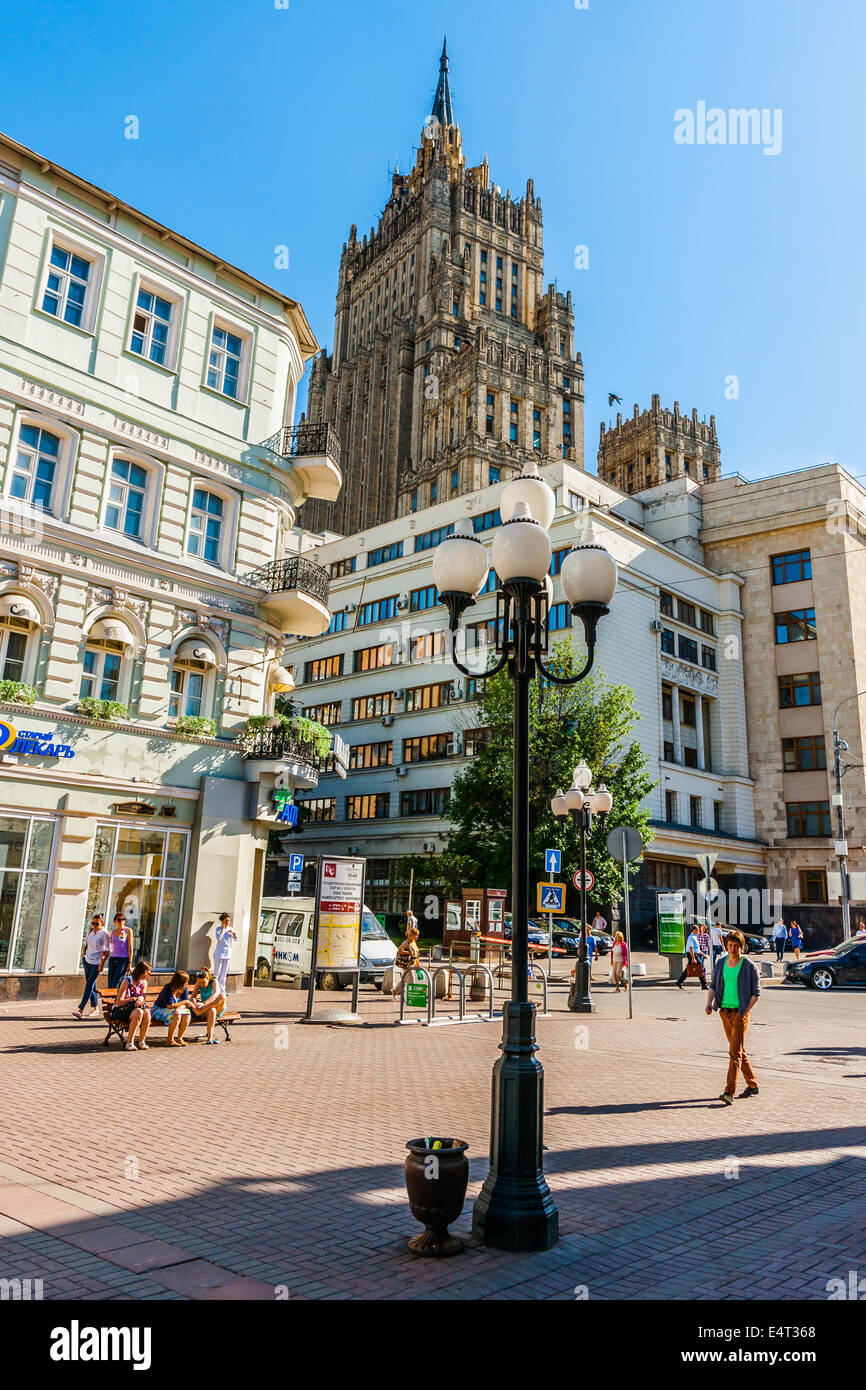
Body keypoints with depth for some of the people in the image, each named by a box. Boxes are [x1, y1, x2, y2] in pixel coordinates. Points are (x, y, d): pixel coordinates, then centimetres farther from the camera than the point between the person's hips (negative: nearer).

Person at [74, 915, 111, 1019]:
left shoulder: (104, 934, -9)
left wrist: (102, 963, -15)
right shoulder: (90, 932, 9)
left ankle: (80, 1009, -14)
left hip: (96, 963, -6)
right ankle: (95, 1007, 21)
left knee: (89, 985, -11)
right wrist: (83, 955, 15)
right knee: (91, 985, 11)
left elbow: (107, 950, -10)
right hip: (87, 960, 6)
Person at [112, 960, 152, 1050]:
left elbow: (143, 997, -6)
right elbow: (119, 1002, -15)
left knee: (147, 1012, -29)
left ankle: (142, 1041, -19)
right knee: (138, 1012, -35)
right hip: (120, 1011, -5)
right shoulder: (127, 981, -11)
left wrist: (140, 999, -28)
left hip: (135, 1009, 5)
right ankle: (129, 1043, -31)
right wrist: (133, 999, -21)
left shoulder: (144, 983, 9)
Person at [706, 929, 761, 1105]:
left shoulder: (749, 965, -6)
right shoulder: (721, 963, 7)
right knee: (739, 1050, 16)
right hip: (724, 1011, 6)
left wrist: (745, 1011, -12)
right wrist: (709, 1003, -9)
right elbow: (713, 986, 9)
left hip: (740, 1013, -5)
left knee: (735, 1052, -11)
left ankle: (729, 1092, -15)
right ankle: (752, 1085, 30)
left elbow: (756, 992, -4)